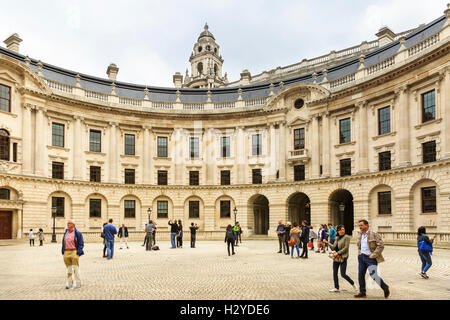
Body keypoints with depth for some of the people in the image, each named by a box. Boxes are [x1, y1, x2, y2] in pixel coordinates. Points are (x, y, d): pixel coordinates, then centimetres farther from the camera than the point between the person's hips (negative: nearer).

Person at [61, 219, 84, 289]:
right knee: (69, 268, 9)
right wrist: (63, 252, 9)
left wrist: (78, 253, -12)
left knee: (75, 268, -5)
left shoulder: (77, 233, -3)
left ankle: (78, 283, 4)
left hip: (74, 252, -5)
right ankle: (69, 283, 15)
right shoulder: (65, 233, 12)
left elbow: (81, 244, -4)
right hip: (66, 252, 5)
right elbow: (63, 243, 18)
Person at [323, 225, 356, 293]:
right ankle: (336, 288, 16)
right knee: (334, 273, 6)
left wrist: (338, 253, -15)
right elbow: (333, 247, 10)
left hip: (343, 257, -7)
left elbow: (346, 247, -13)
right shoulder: (337, 238, 13)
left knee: (343, 274, -6)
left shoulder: (346, 237, -7)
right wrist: (327, 242, 5)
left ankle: (353, 284, 15)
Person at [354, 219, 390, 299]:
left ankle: (385, 287, 14)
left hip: (371, 258, -7)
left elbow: (381, 245, -16)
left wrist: (373, 255, -18)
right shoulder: (360, 235, 10)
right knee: (360, 275, 4)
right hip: (361, 257, 7)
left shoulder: (374, 234, -11)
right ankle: (362, 293, 13)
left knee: (373, 275, -11)